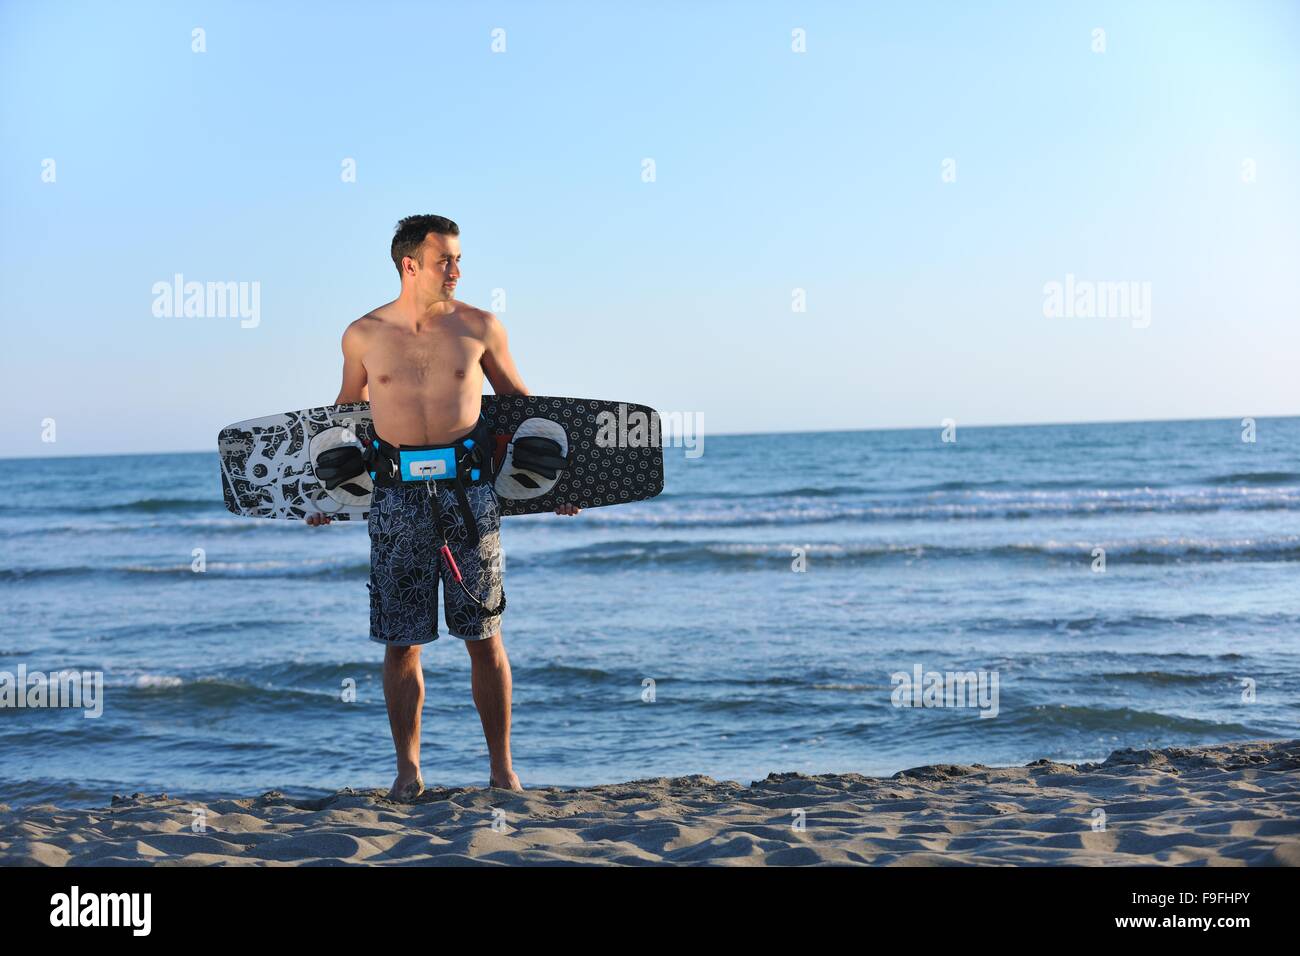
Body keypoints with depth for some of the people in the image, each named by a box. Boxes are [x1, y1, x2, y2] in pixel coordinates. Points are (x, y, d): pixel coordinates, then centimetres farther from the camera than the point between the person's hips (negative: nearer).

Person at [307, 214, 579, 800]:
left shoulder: (478, 327, 3)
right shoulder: (364, 335, 3)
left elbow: (518, 399, 15)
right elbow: (347, 411, 19)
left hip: (468, 487, 0)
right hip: (397, 493, 0)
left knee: (484, 636, 3)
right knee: (401, 641, 3)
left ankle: (501, 766, 12)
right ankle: (408, 768, 14)